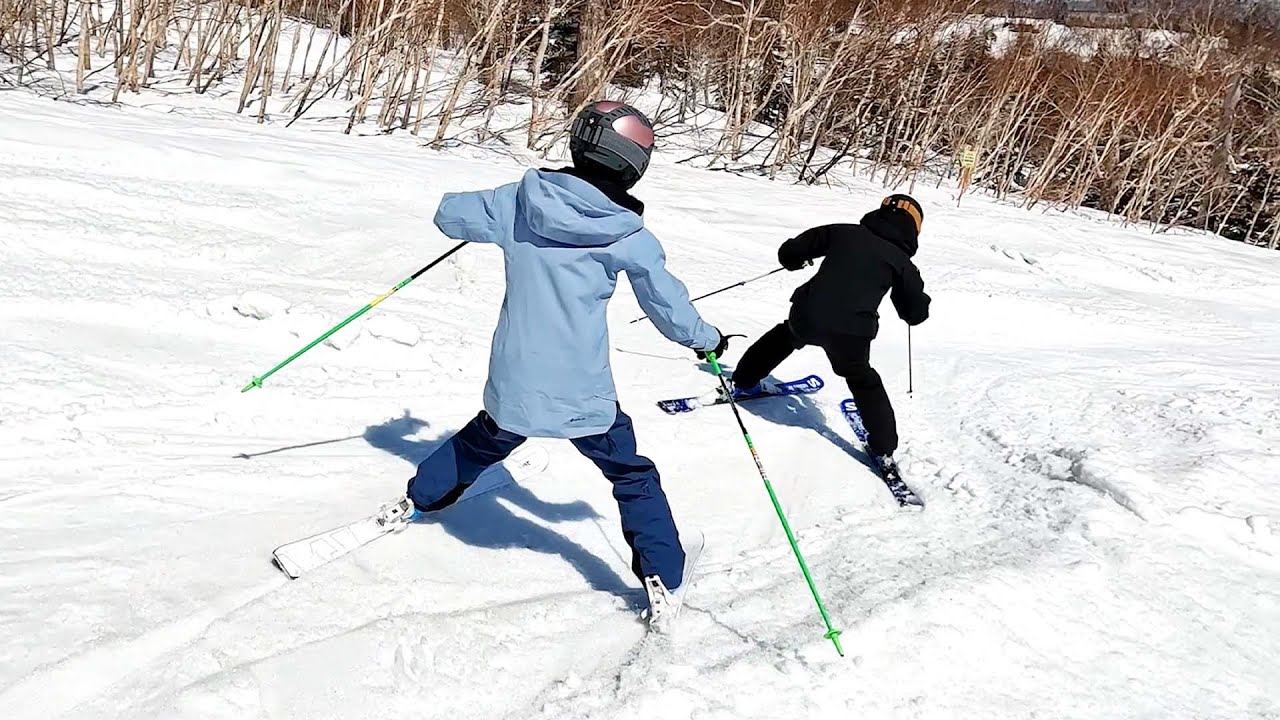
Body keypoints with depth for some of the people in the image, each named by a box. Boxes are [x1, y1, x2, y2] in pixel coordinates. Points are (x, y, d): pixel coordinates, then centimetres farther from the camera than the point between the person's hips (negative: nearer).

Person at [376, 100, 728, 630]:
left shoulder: (520, 200, -3)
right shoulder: (628, 234, -10)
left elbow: (449, 215, 11)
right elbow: (669, 307, -1)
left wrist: (493, 211, 30)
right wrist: (707, 341, 18)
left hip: (512, 383, 4)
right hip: (582, 395, -3)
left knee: (482, 442, 34)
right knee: (633, 477, 16)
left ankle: (415, 503, 48)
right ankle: (664, 586, 14)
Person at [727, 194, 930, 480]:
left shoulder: (843, 232, 11)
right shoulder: (901, 262, 8)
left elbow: (789, 252, 14)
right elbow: (915, 314, 13)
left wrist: (795, 260, 38)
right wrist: (919, 298, 35)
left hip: (806, 317, 2)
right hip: (851, 333, -1)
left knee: (784, 337, 36)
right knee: (864, 383, 25)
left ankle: (743, 382, 47)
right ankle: (883, 451, 23)